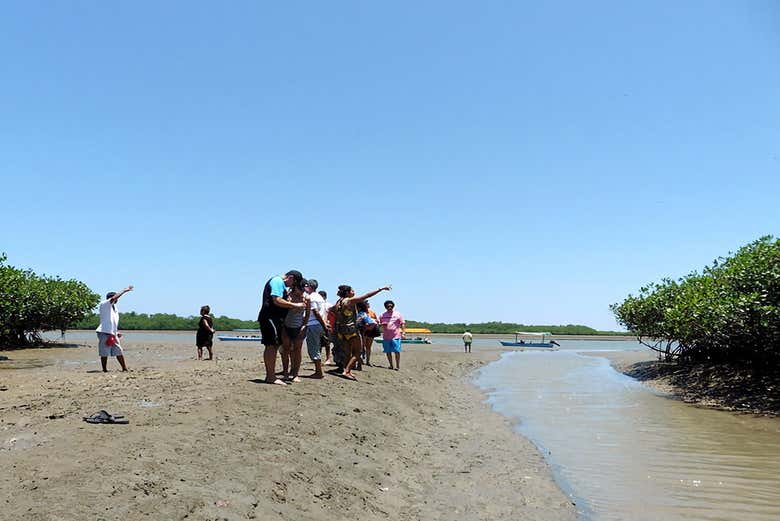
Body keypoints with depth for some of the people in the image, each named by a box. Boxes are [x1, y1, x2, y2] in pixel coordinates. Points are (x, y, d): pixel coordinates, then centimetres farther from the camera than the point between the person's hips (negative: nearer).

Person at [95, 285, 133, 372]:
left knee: (119, 351, 8)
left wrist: (117, 332, 16)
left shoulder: (114, 308, 20)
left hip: (113, 334, 8)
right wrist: (124, 291, -18)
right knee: (104, 353, -1)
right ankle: (105, 370, 7)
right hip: (104, 332, -8)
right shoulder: (104, 304, -4)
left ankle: (124, 368, 14)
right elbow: (114, 298, -23)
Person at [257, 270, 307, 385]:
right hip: (270, 318, -11)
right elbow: (277, 301, -20)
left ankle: (269, 376, 18)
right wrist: (295, 305, -17)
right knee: (272, 346, -12)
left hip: (274, 319, 11)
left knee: (271, 347, 12)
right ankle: (271, 377, -12)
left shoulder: (281, 283, 22)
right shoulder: (277, 281, -10)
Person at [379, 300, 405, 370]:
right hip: (386, 336, 3)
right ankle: (391, 365, 18)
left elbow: (402, 324, 4)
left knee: (396, 351, -7)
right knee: (388, 352, 7)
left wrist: (402, 332, -7)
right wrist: (382, 324, -5)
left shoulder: (397, 314, 5)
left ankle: (397, 366, -1)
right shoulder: (383, 315, 12)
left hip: (396, 336, -3)